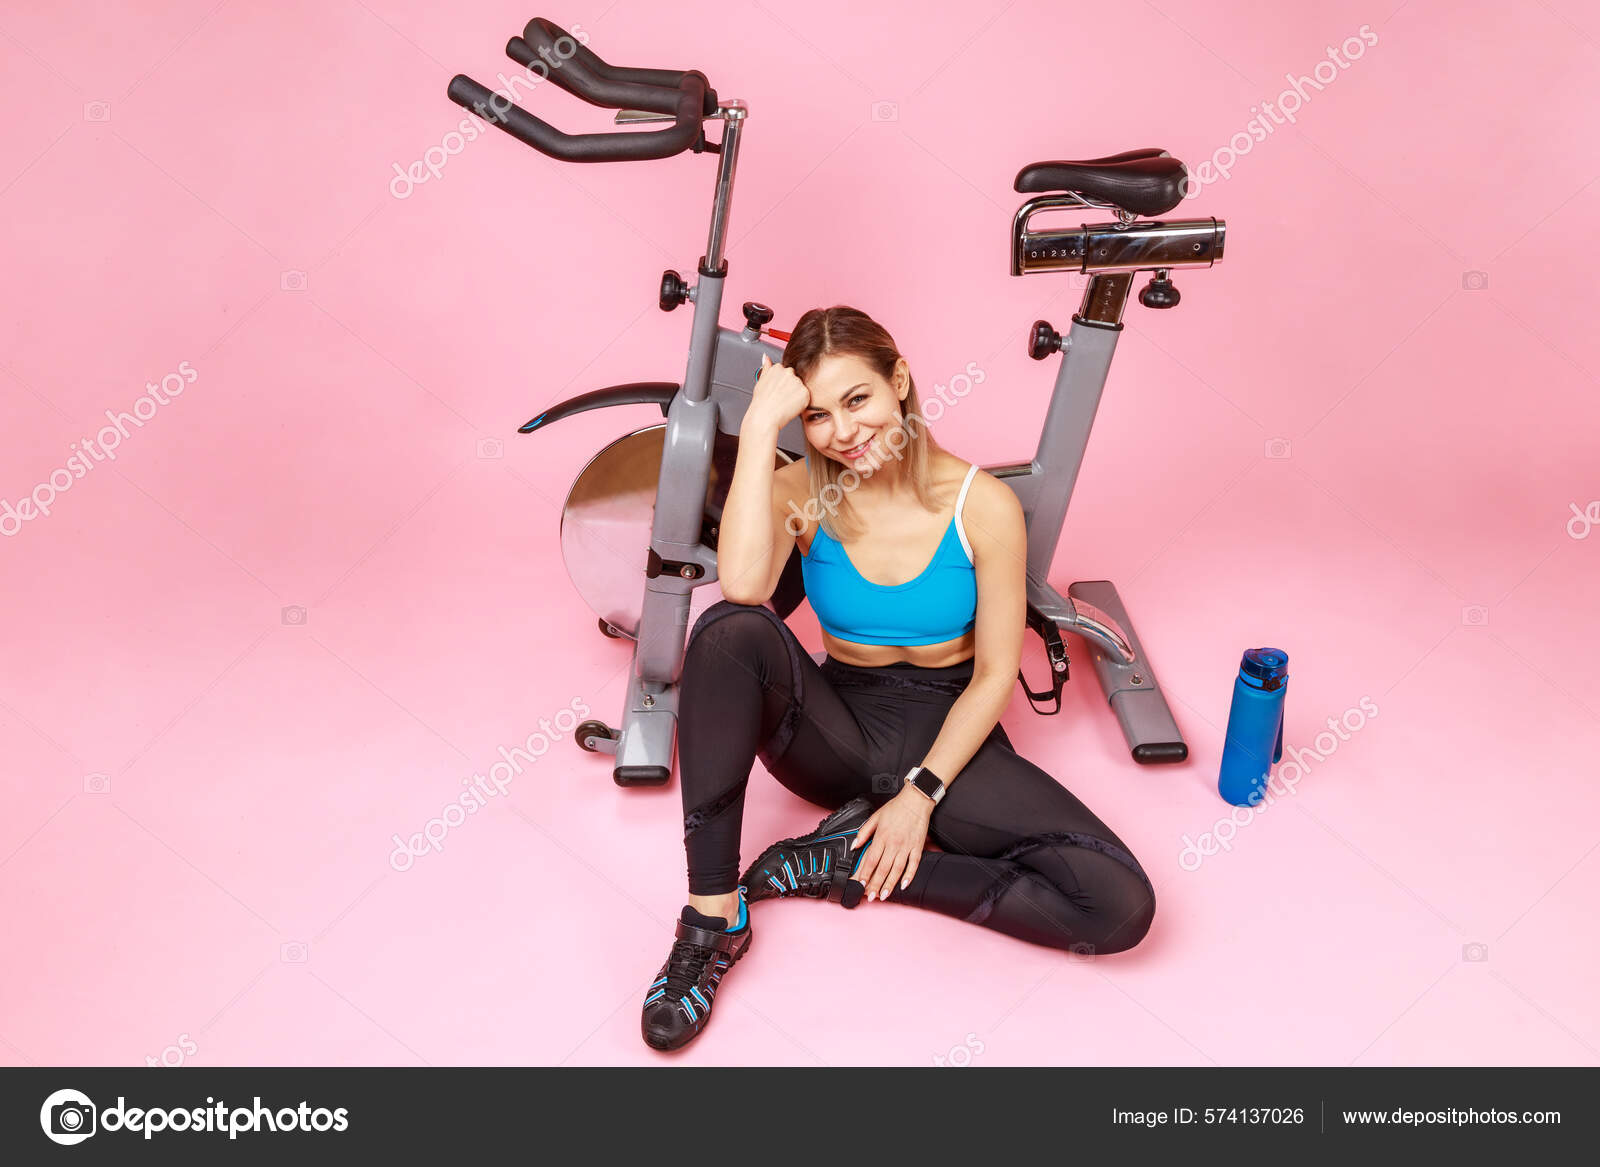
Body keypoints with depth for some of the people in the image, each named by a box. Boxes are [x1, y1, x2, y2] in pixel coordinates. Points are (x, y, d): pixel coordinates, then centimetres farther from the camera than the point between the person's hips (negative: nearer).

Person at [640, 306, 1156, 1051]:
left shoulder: (982, 506, -11)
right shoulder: (802, 492, -7)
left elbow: (995, 673, -7)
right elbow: (743, 584, -31)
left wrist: (922, 793, -15)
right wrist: (760, 424, -27)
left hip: (946, 732, 0)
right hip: (839, 731, 1)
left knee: (1121, 905, -23)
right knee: (732, 630, -33)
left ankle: (855, 864, -12)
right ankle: (712, 915, -26)